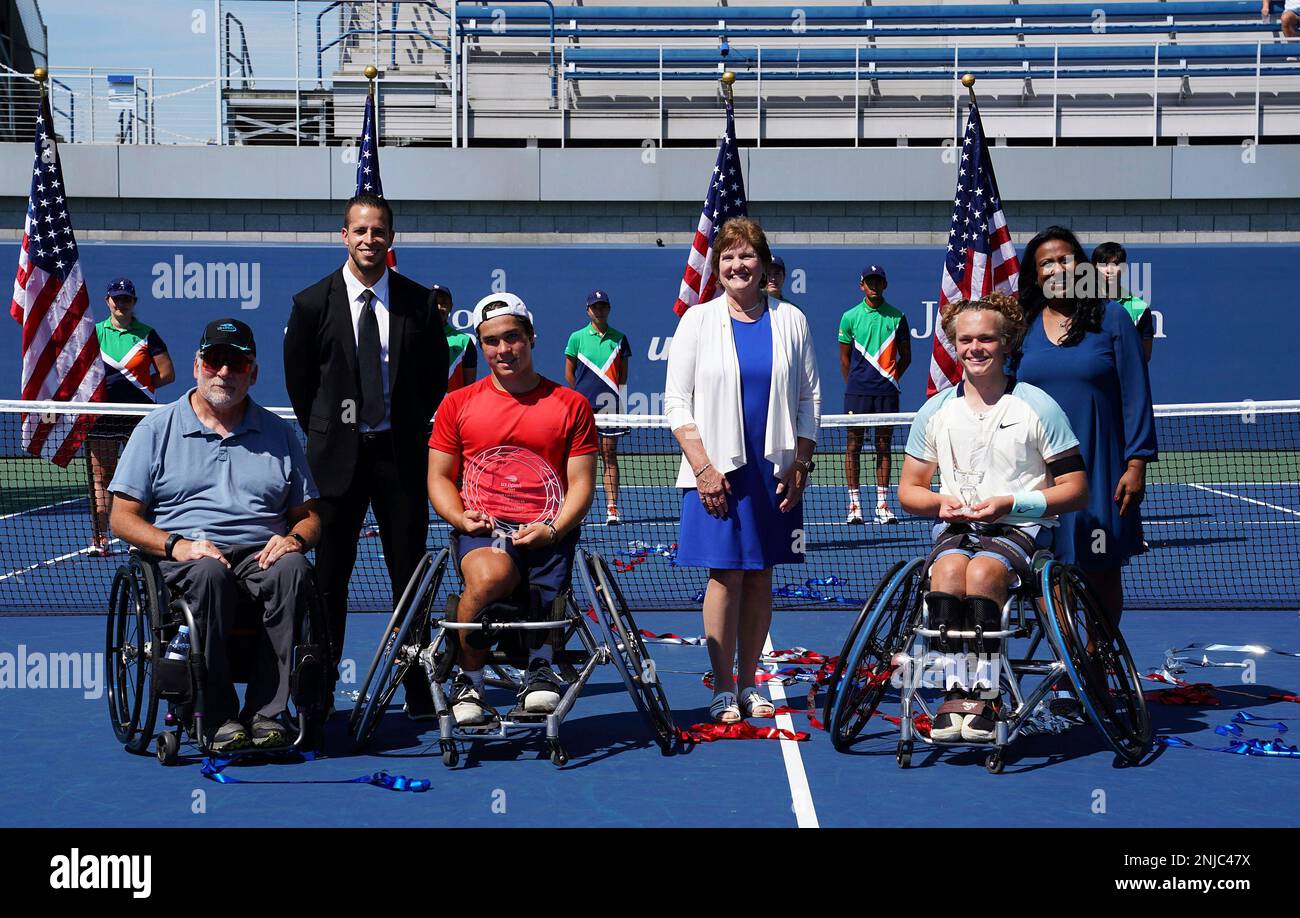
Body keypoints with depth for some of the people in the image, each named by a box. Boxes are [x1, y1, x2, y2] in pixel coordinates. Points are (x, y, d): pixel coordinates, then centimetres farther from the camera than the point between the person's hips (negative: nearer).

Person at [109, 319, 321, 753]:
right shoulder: (157, 429, 12)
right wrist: (177, 545, -12)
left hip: (261, 554, 2)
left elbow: (309, 516, 19)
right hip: (184, 557, -2)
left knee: (292, 568, -34)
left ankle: (266, 712, -31)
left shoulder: (278, 433, 20)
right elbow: (123, 517, 6)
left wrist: (295, 538, -6)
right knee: (209, 572, -38)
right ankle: (219, 717, -31)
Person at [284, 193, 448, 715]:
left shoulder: (418, 302, 3)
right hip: (338, 456, -1)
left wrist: (410, 427, 7)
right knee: (329, 579, 4)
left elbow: (436, 377, 11)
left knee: (410, 574, 4)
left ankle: (418, 693, 10)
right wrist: (325, 435, 7)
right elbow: (299, 383, 7)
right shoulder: (312, 304, 0)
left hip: (402, 452, 1)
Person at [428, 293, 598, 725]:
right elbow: (439, 478, 14)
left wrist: (553, 529, -12)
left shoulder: (571, 405, 11)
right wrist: (460, 517, -7)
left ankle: (540, 665, 18)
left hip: (549, 532, 1)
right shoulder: (458, 404, 14)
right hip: (482, 529, -1)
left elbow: (581, 484, 7)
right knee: (489, 575, -36)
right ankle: (468, 682, -12)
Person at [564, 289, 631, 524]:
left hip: (610, 407, 1)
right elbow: (569, 373, 8)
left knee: (610, 456, 1)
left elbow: (623, 375, 11)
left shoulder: (619, 339, 8)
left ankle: (612, 507, 0)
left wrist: (622, 406, 5)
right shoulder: (577, 337, 4)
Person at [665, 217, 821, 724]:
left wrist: (799, 464, -1)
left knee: (760, 575, 6)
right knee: (725, 575, -4)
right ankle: (723, 690, 3)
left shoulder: (790, 321, 7)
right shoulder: (698, 320, 2)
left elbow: (810, 398, 9)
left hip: (776, 473, 2)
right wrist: (703, 467, -9)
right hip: (717, 471, -2)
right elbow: (677, 401, 0)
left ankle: (749, 684, 15)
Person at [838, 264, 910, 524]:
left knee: (884, 446, 4)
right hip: (857, 392, -1)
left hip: (886, 392, 1)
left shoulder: (897, 317, 6)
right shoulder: (850, 317, 4)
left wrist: (890, 379, 6)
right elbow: (845, 358, 9)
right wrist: (853, 386, 6)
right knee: (853, 446, 0)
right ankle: (854, 504, 4)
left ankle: (883, 504, 8)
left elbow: (905, 357, 13)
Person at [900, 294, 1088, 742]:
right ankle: (956, 693, -31)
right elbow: (908, 490, 17)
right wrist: (941, 502, -7)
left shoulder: (1038, 407, 0)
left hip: (1021, 529, -3)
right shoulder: (935, 412, 10)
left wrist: (1010, 503, -13)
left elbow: (1075, 490, 0)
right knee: (948, 571, -33)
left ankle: (984, 698, -28)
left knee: (982, 572, -35)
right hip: (955, 528, 3)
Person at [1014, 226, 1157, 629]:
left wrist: (1137, 464, -8)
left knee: (1102, 573, 5)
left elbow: (1136, 396, -2)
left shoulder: (1111, 318, 0)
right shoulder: (1023, 327, 6)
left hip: (1100, 472, -2)